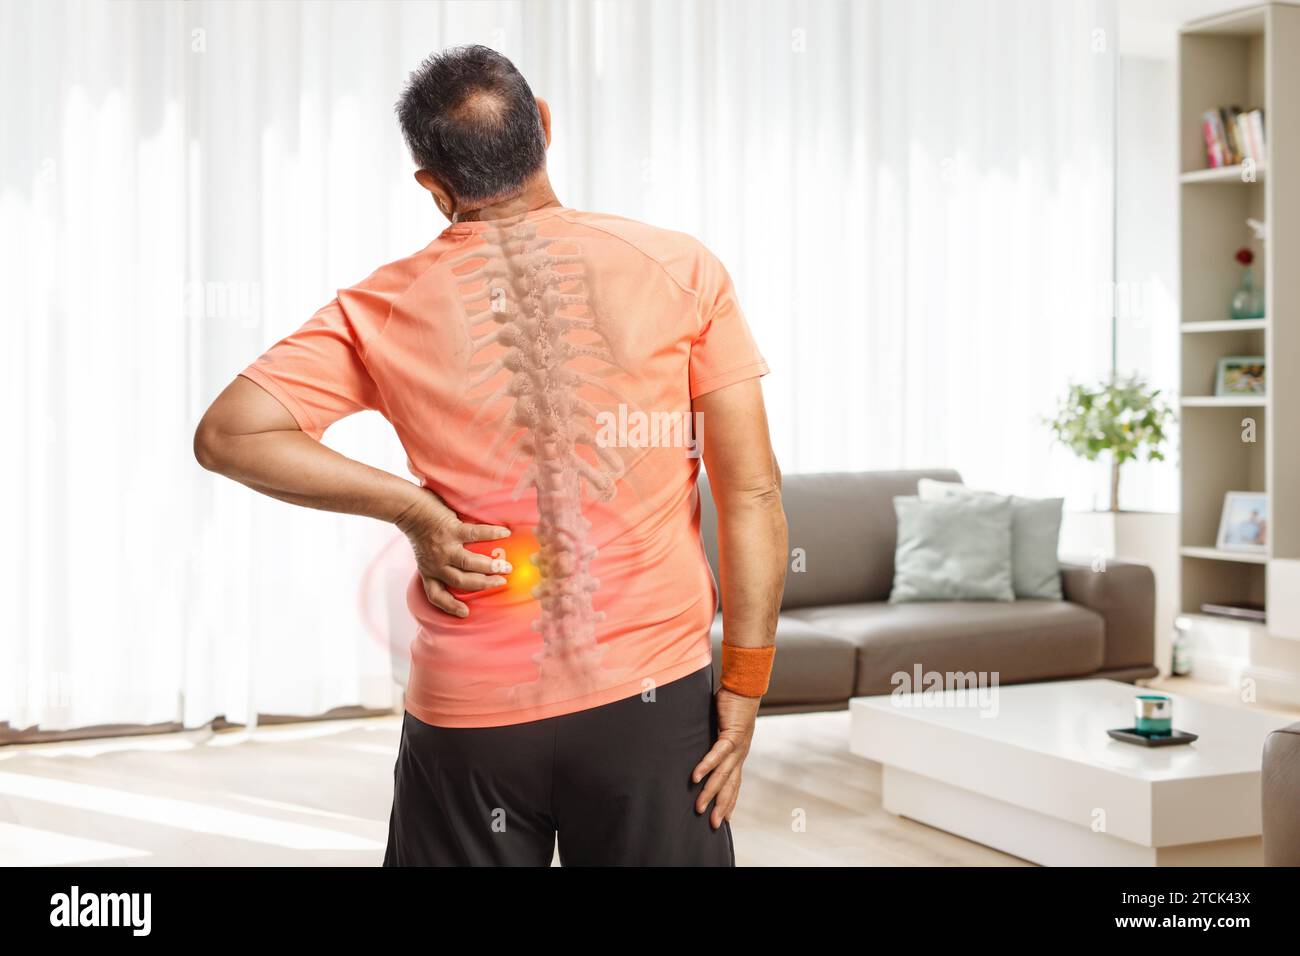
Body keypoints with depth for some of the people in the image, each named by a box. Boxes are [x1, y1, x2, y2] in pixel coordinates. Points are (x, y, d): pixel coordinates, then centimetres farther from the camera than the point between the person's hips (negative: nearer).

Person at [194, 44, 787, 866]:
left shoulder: (388, 306, -3)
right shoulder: (680, 268, -5)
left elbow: (229, 434, -8)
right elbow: (752, 494, -6)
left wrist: (412, 507, -7)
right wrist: (743, 688, 0)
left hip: (468, 716, 1)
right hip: (651, 701, -1)